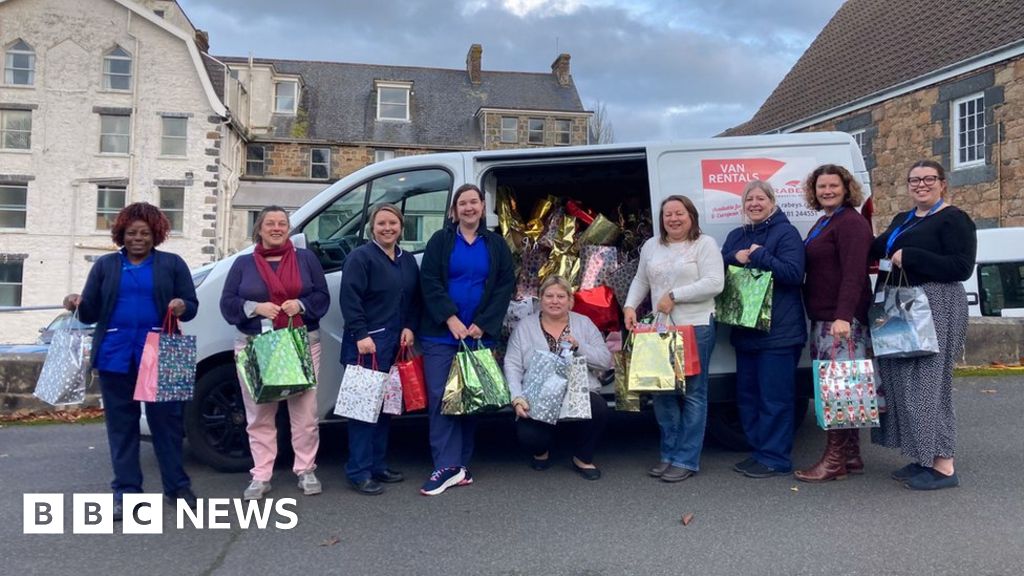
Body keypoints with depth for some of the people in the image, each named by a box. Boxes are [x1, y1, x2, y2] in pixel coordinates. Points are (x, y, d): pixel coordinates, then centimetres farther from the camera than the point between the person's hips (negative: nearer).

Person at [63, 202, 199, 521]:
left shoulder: (172, 263, 8)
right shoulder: (105, 265, 13)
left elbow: (192, 305, 5)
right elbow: (91, 313, 10)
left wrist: (183, 307, -18)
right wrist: (77, 304, -12)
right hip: (115, 354, 2)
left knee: (166, 419, 2)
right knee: (121, 423, 6)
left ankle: (177, 486, 13)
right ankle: (126, 492, 14)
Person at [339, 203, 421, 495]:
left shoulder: (408, 260, 15)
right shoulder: (360, 257, -7)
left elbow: (415, 298, 18)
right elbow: (350, 299, -14)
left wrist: (410, 328, 3)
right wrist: (361, 335, -20)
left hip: (397, 344, 7)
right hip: (368, 343, -7)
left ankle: (378, 465, 22)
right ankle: (359, 471, -1)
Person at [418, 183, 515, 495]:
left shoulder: (496, 244, 10)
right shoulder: (440, 240, 5)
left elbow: (506, 285, 3)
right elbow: (429, 281, -3)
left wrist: (482, 324, -7)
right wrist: (451, 319, -14)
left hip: (479, 334, 2)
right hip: (441, 333, -1)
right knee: (440, 397, -7)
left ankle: (460, 463, 14)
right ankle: (448, 466, -5)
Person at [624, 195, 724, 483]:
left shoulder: (705, 244, -4)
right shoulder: (651, 246, 12)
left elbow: (714, 283, -14)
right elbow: (640, 280, 17)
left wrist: (674, 296, -15)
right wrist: (630, 306, 1)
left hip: (696, 327, -5)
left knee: (692, 393, 1)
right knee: (662, 392, 9)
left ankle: (686, 460, 9)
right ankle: (669, 454, 21)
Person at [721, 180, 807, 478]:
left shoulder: (786, 233, -6)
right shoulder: (736, 236, 16)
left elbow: (794, 273, -17)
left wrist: (758, 256, -18)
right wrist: (735, 258, -10)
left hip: (778, 331, -8)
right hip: (745, 330, 8)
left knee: (775, 397, -3)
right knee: (747, 394, 13)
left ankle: (775, 458, 6)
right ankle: (758, 451, 25)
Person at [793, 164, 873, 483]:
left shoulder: (851, 223, -9)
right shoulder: (823, 223, 21)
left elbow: (853, 274, -19)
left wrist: (843, 316, -28)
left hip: (842, 320, -10)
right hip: (823, 318, 10)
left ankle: (835, 460, -3)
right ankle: (850, 457, 21)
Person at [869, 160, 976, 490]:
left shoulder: (954, 219, -7)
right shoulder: (902, 220, 17)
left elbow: (962, 268, -17)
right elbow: (880, 251, 22)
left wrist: (909, 257, -22)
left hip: (935, 309, -9)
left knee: (927, 382, -9)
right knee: (902, 382, 10)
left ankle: (943, 466, -2)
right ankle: (922, 459, 19)